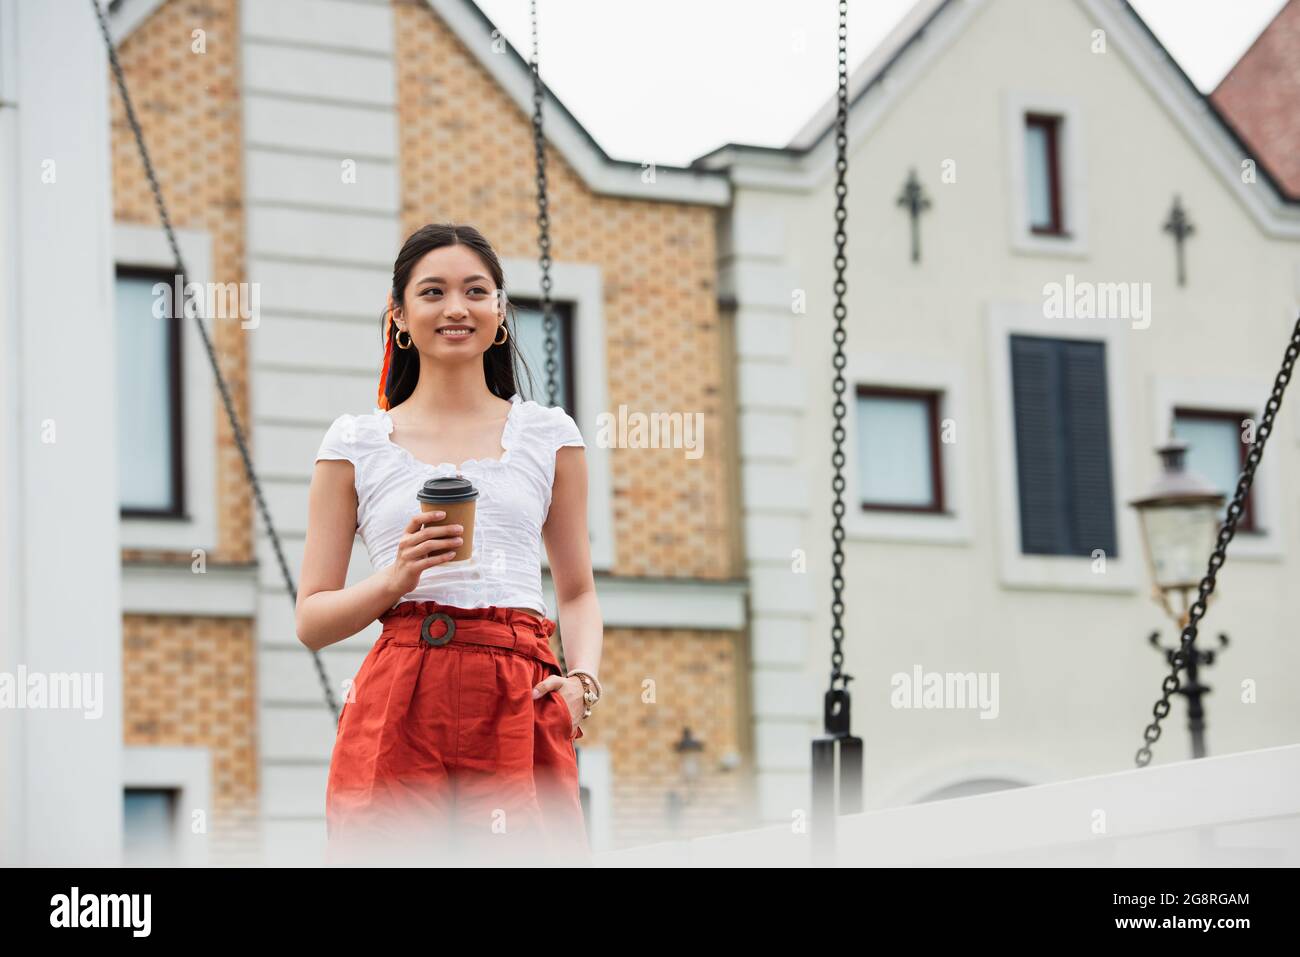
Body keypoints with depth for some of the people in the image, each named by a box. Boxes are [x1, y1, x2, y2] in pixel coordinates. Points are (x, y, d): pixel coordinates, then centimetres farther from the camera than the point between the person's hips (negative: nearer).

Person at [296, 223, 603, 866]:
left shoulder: (549, 435, 15)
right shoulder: (357, 444, 12)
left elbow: (578, 593, 19)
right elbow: (312, 621, 10)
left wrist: (582, 678, 0)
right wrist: (396, 579, -7)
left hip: (518, 703, 1)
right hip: (402, 701, -1)